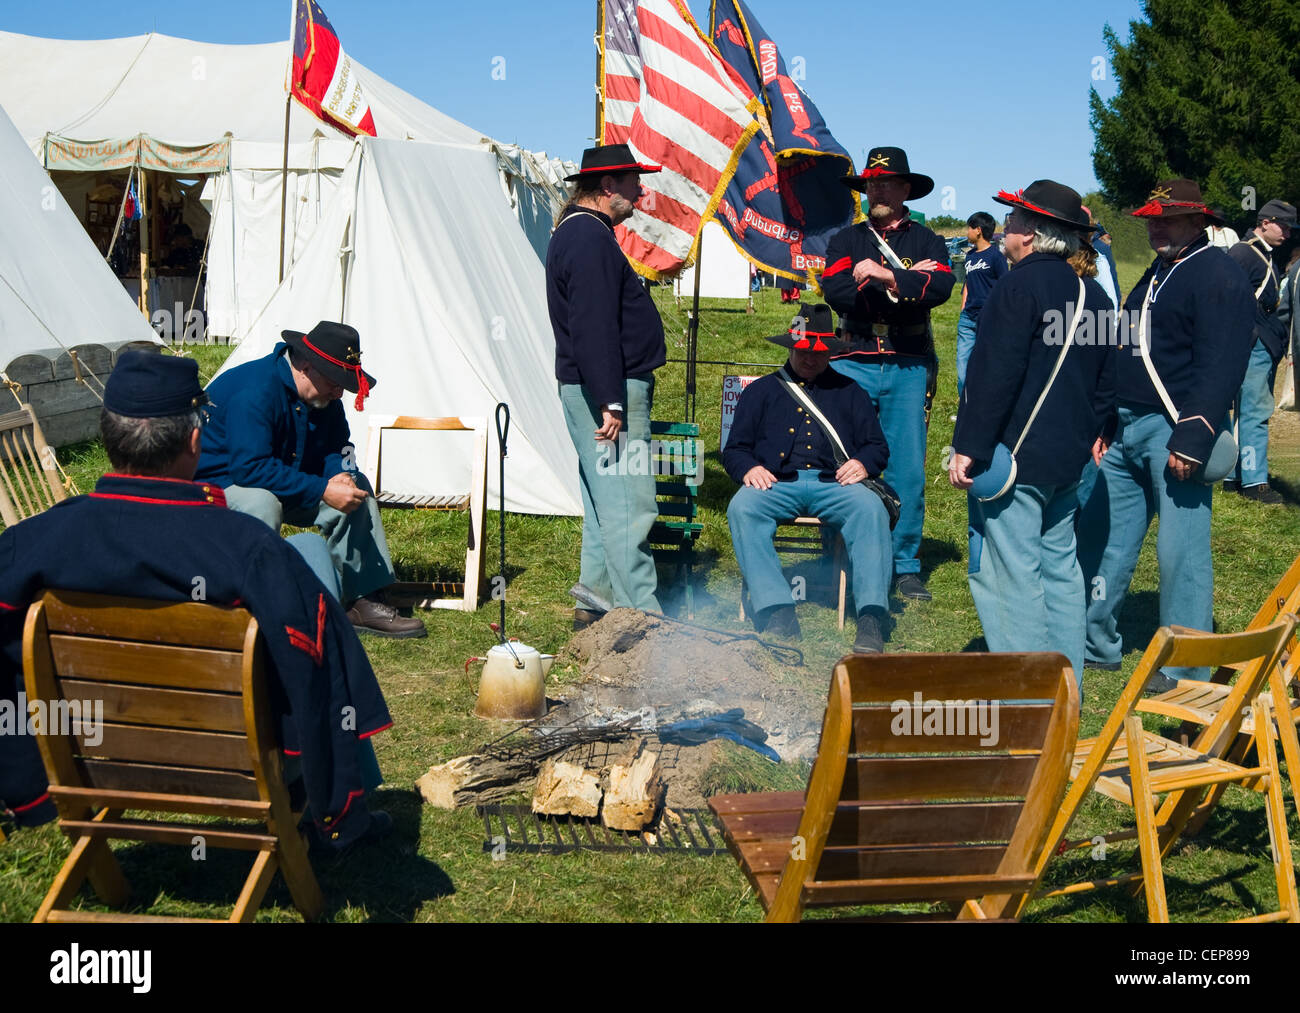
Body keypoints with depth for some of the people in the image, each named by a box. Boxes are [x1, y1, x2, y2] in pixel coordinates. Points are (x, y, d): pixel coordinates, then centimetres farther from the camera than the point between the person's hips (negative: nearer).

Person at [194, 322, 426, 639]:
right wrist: (323, 491, -35)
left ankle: (362, 601, -2)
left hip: (281, 484, 9)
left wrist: (341, 475, -18)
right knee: (261, 503, -40)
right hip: (218, 481, -9)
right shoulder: (254, 390, -30)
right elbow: (250, 468, -36)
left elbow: (337, 449, 8)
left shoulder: (323, 396, -2)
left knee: (357, 486, -2)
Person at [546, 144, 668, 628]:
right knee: (628, 508, -10)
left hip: (607, 390, 11)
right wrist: (611, 403, -25)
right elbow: (593, 328, -23)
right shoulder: (590, 238, -15)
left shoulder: (580, 232, 19)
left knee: (605, 505, 16)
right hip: (606, 391, -11)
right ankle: (640, 614, -9)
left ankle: (595, 604, 23)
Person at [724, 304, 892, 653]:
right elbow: (735, 449, 17)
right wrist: (748, 468, -7)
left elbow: (878, 446, 18)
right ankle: (778, 613, -43)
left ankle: (871, 619, -40)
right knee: (742, 508, -34)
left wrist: (864, 463, -6)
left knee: (871, 509, -33)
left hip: (834, 484, 0)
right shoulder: (761, 390, 25)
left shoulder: (848, 392, 26)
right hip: (776, 483, 0)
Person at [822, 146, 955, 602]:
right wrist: (907, 280, -8)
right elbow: (834, 290, -7)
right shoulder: (845, 240, 12)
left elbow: (941, 287, -10)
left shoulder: (926, 240, 11)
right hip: (853, 365, 1)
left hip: (909, 369, 0)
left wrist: (883, 277, -17)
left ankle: (906, 566, 10)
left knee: (908, 470, 0)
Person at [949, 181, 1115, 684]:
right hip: (1068, 458, 9)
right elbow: (1106, 382, 19)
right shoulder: (1093, 294, 13)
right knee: (1059, 567, 15)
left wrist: (968, 446, -16)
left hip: (1012, 456, -9)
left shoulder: (1019, 287, -14)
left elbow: (994, 375, -19)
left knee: (1008, 574, -4)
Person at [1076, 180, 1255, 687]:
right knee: (1100, 533, 12)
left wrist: (1192, 439, -24)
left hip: (1174, 432, -9)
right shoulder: (1157, 274, 20)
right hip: (1126, 427, 9)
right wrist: (1107, 422, 16)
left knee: (1181, 551, -4)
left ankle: (1186, 671, 6)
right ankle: (1096, 644, 25)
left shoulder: (1219, 274, -9)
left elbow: (1221, 366, -18)